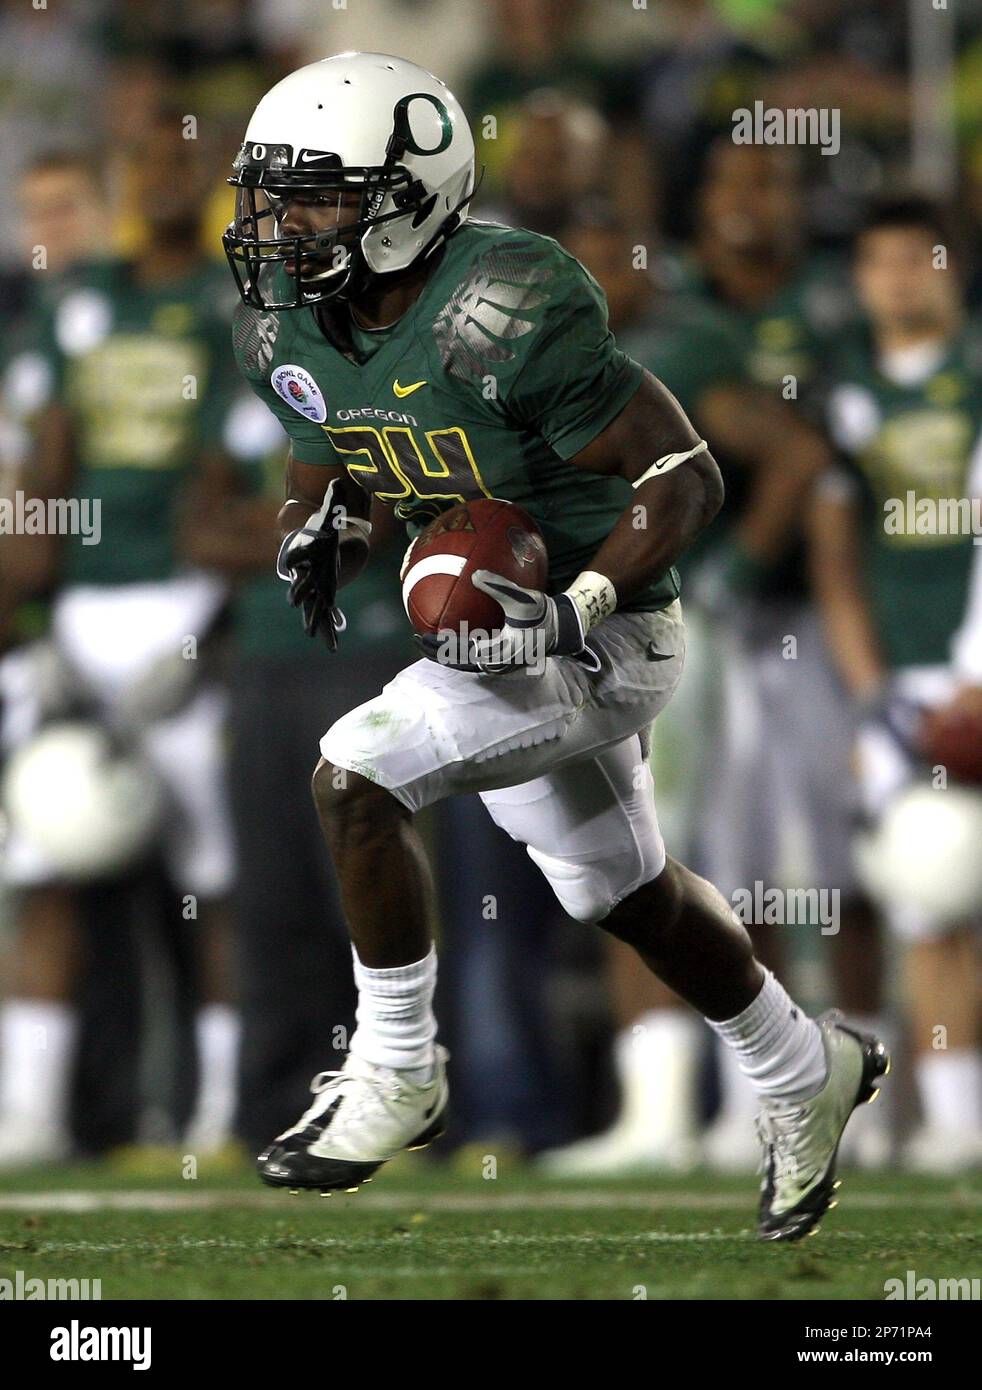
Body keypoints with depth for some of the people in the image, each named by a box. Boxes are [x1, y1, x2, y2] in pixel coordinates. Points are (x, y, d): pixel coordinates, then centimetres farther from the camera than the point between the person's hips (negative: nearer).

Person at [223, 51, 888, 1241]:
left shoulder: (503, 319, -29)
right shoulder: (292, 331, -5)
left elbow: (687, 478, -23)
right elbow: (328, 479, 13)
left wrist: (576, 609, -32)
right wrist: (316, 539, -11)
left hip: (602, 639, -8)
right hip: (493, 627, 8)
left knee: (356, 775, -22)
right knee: (628, 902, 22)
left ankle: (394, 1079, -5)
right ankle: (807, 1074, 45)